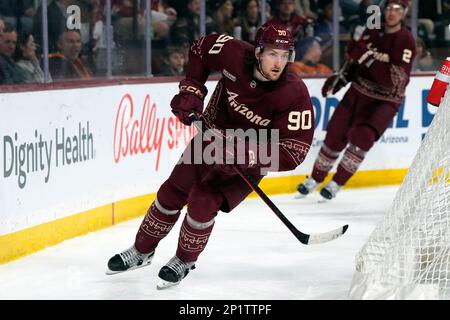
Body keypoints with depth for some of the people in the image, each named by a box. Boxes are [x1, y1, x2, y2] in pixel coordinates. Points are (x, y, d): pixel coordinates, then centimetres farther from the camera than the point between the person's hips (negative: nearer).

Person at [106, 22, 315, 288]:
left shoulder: (295, 94, -31)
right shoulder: (234, 54, -23)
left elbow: (294, 151, -31)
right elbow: (201, 49, 0)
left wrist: (245, 156, -42)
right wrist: (191, 91, -9)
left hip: (250, 158, -4)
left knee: (203, 203, -17)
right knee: (172, 193, 8)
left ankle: (184, 262, 11)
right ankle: (142, 251, 31)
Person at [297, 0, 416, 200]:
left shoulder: (406, 41, -18)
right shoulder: (372, 33, 0)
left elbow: (394, 80, -29)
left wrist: (368, 57, -33)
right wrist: (341, 79, 1)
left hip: (385, 101, -5)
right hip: (359, 92, 5)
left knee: (361, 137, -22)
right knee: (335, 135, 4)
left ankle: (336, 184, -7)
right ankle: (315, 179, 23)